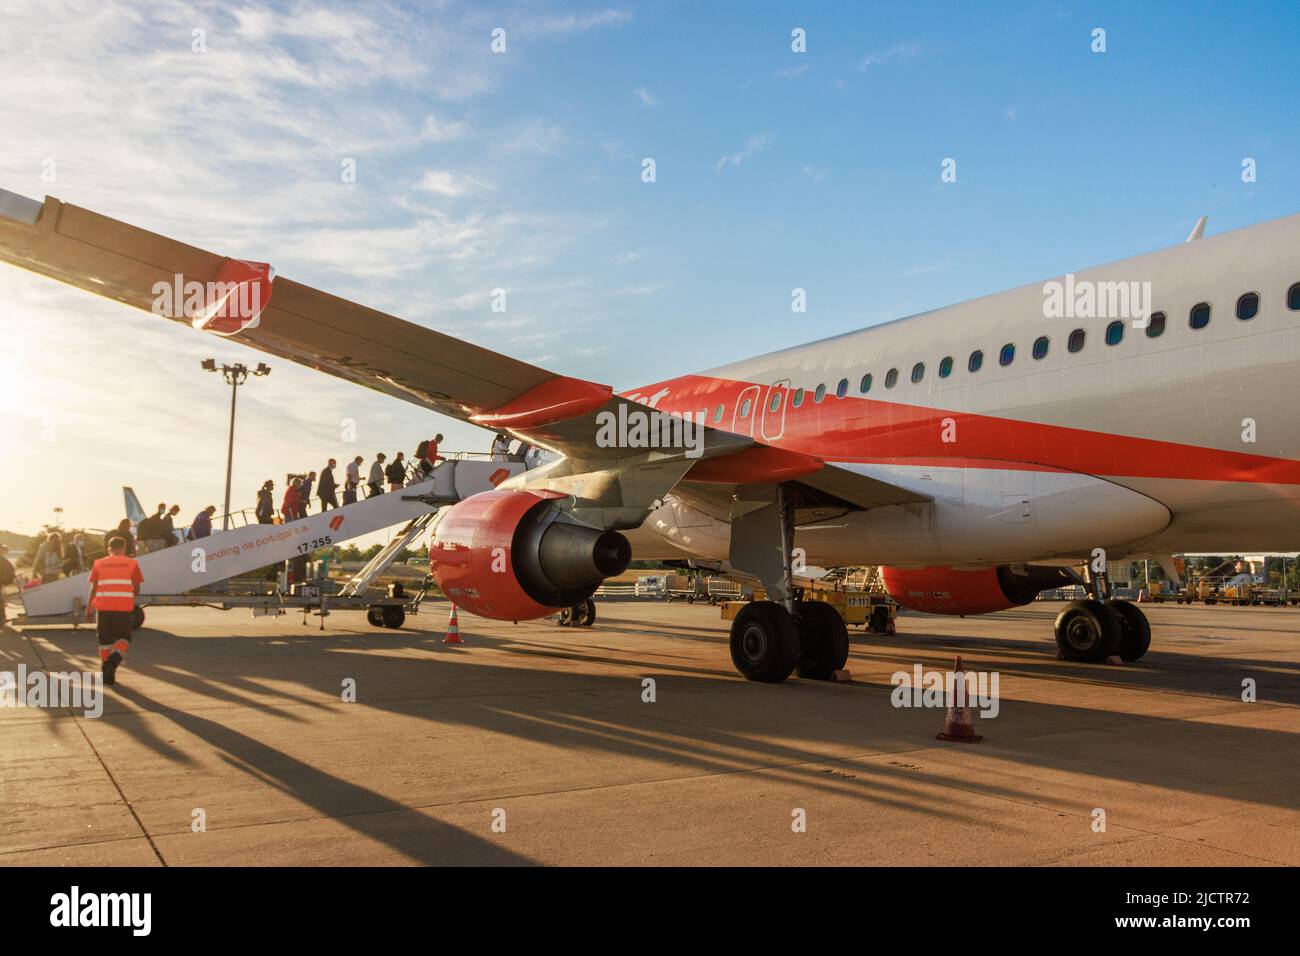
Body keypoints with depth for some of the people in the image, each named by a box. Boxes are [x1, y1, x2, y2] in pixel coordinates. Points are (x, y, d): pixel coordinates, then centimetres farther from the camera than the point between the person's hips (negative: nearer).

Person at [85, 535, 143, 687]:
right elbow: (137, 590, 6)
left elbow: (93, 588, 4)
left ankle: (107, 674, 15)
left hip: (104, 606, 2)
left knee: (105, 640, 14)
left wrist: (89, 608, 8)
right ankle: (114, 658, -20)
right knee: (124, 639, 10)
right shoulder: (131, 563, 9)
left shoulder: (99, 564, 12)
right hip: (124, 606, -1)